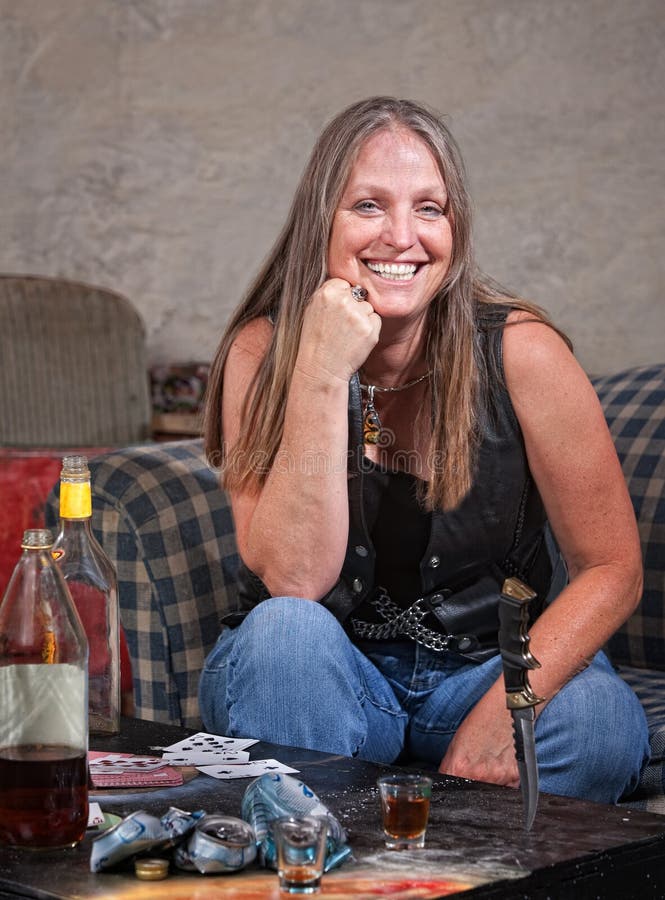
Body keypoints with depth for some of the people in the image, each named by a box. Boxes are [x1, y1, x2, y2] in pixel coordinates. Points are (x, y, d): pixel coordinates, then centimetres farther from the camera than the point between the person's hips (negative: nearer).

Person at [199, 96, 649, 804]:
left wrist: (503, 709, -23)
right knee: (283, 630, -31)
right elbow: (294, 580, -22)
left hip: (486, 666, 0)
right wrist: (322, 376, -30)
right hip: (323, 672, 0)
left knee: (602, 725, -28)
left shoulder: (518, 350, -14)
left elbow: (611, 568, -9)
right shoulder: (264, 349, -12)